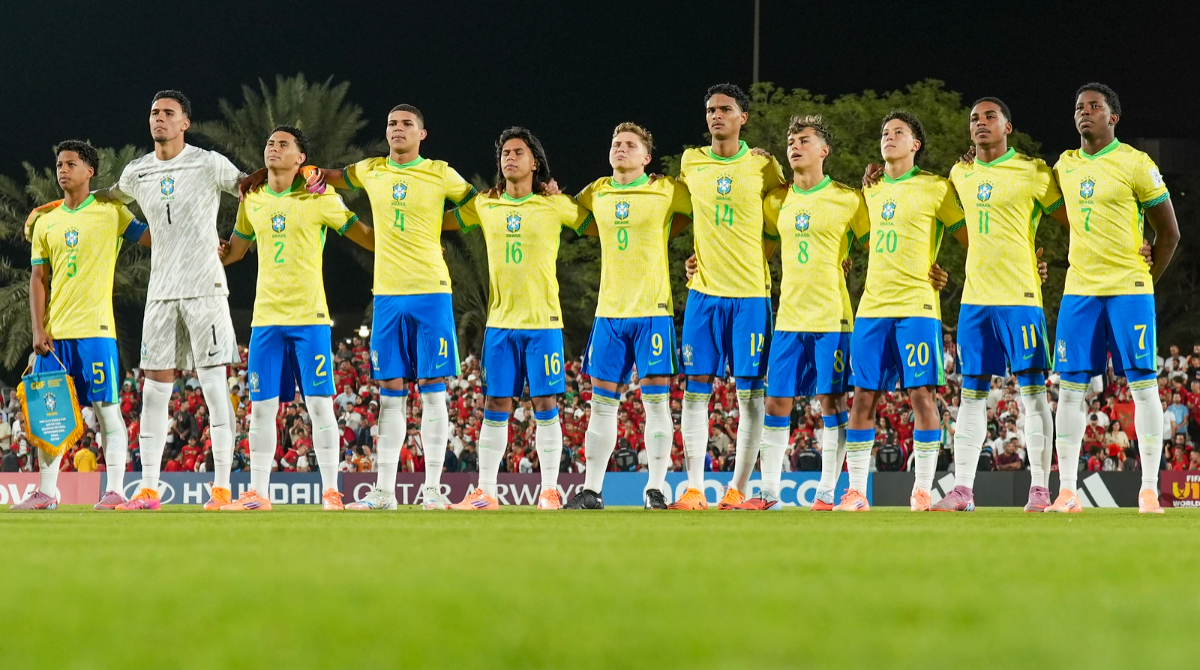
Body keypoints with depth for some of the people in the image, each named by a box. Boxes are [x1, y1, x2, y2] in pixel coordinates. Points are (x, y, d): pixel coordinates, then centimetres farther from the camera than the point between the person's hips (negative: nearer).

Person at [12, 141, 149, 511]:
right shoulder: (46, 223, 13)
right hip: (54, 332, 4)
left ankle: (115, 491, -5)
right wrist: (38, 329, 2)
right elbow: (38, 279, 12)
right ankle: (46, 492, 12)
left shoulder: (110, 212, 2)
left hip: (96, 328, -4)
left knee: (107, 408, -6)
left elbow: (153, 237, 1)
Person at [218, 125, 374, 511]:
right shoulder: (253, 201, 11)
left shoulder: (319, 199, -1)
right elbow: (234, 250, 26)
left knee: (319, 404, -7)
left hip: (309, 316, -4)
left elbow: (363, 235, 4)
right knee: (261, 407, 3)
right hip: (266, 318, 4)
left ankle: (330, 491, -3)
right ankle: (257, 493, 10)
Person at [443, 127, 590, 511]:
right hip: (500, 321, 3)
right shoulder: (485, 207, 10)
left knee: (545, 405, -3)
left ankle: (549, 491, 2)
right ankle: (485, 493, 6)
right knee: (495, 407, 3)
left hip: (543, 321, -3)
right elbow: (437, 221, 19)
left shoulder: (555, 205, 1)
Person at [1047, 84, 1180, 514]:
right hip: (1079, 290, 5)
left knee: (1143, 385, -5)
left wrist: (1147, 280, 0)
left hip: (1129, 290, -5)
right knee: (1071, 386, 0)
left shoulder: (1136, 165, -5)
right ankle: (1067, 491, 2)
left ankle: (1149, 490, -3)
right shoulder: (1065, 165, 10)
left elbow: (1169, 232, 0)